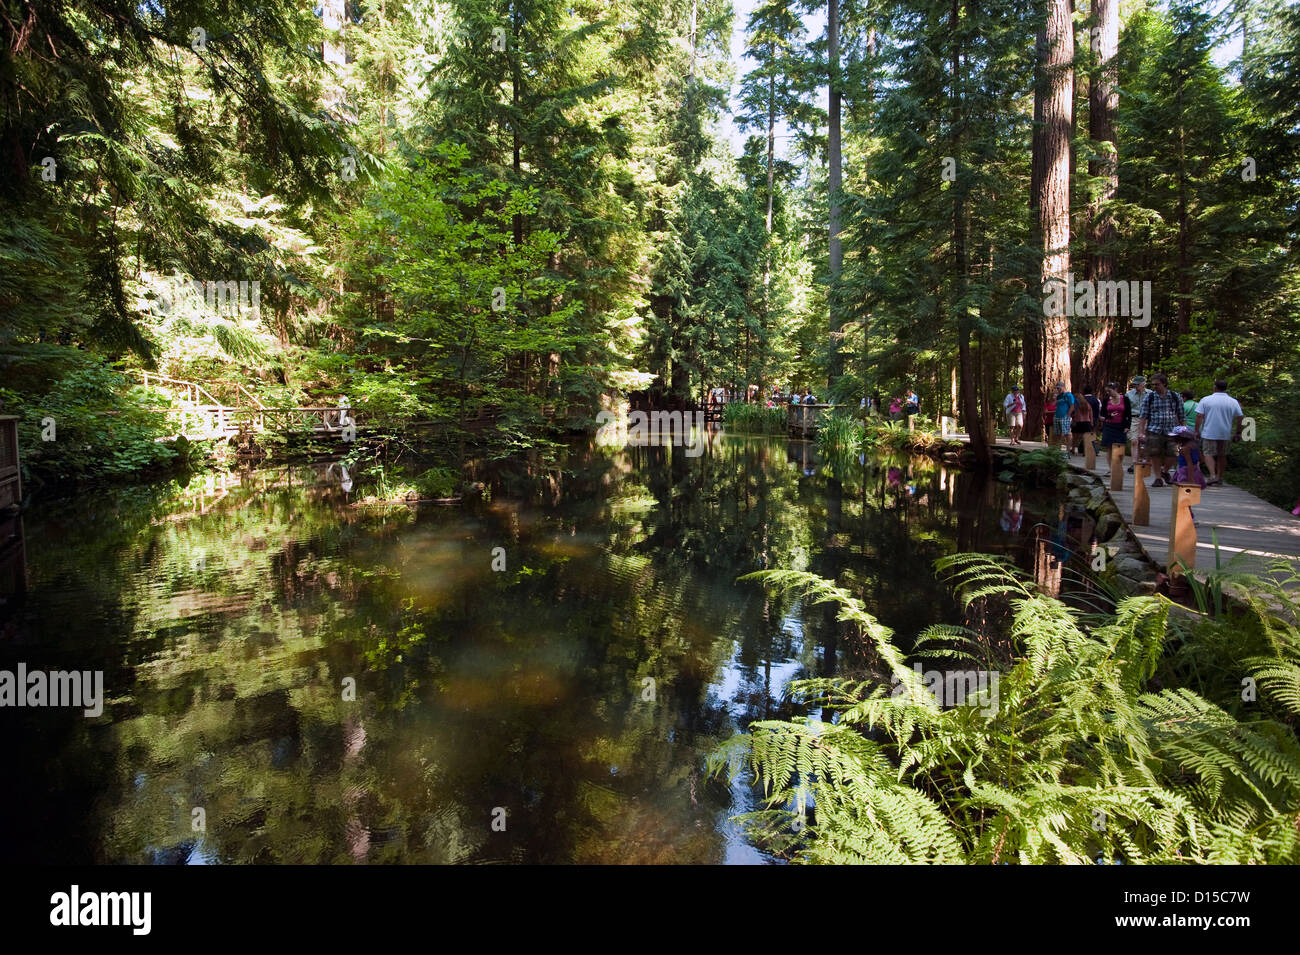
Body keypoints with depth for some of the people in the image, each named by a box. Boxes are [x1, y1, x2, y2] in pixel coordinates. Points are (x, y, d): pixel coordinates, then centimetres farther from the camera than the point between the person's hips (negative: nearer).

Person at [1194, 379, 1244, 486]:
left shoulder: (1205, 400, -5)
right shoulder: (1234, 402, 2)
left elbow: (1199, 417, -9)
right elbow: (1239, 418, 2)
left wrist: (1197, 431, -3)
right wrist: (1238, 433, 10)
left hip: (1209, 433, -3)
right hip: (1225, 434, 3)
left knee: (1209, 454, 2)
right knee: (1222, 455, 14)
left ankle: (1212, 475, -16)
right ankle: (1219, 477, 19)